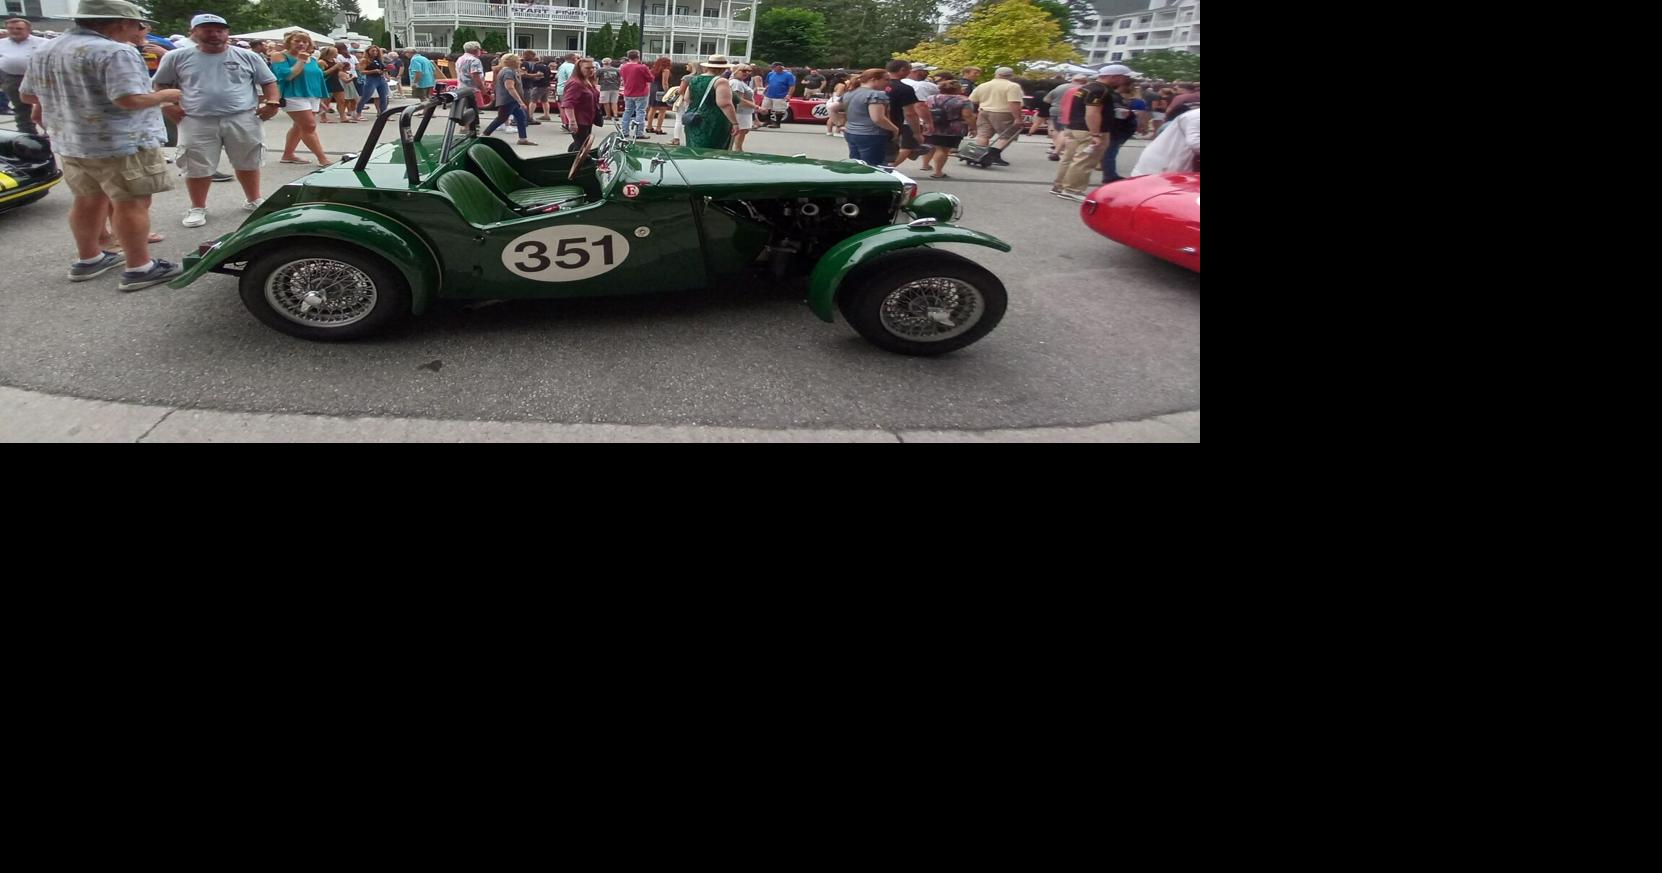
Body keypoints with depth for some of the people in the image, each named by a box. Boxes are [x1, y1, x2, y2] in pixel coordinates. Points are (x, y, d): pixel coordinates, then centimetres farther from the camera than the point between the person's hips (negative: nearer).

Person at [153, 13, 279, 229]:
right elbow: (160, 84, 14)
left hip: (243, 119, 0)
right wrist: (167, 106, -1)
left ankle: (254, 200, 25)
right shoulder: (177, 57, 6)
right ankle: (197, 208, 13)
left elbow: (269, 82, 8)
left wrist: (272, 102, -8)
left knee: (248, 163, 9)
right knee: (197, 167, 2)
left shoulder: (247, 56, 5)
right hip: (197, 122, 0)